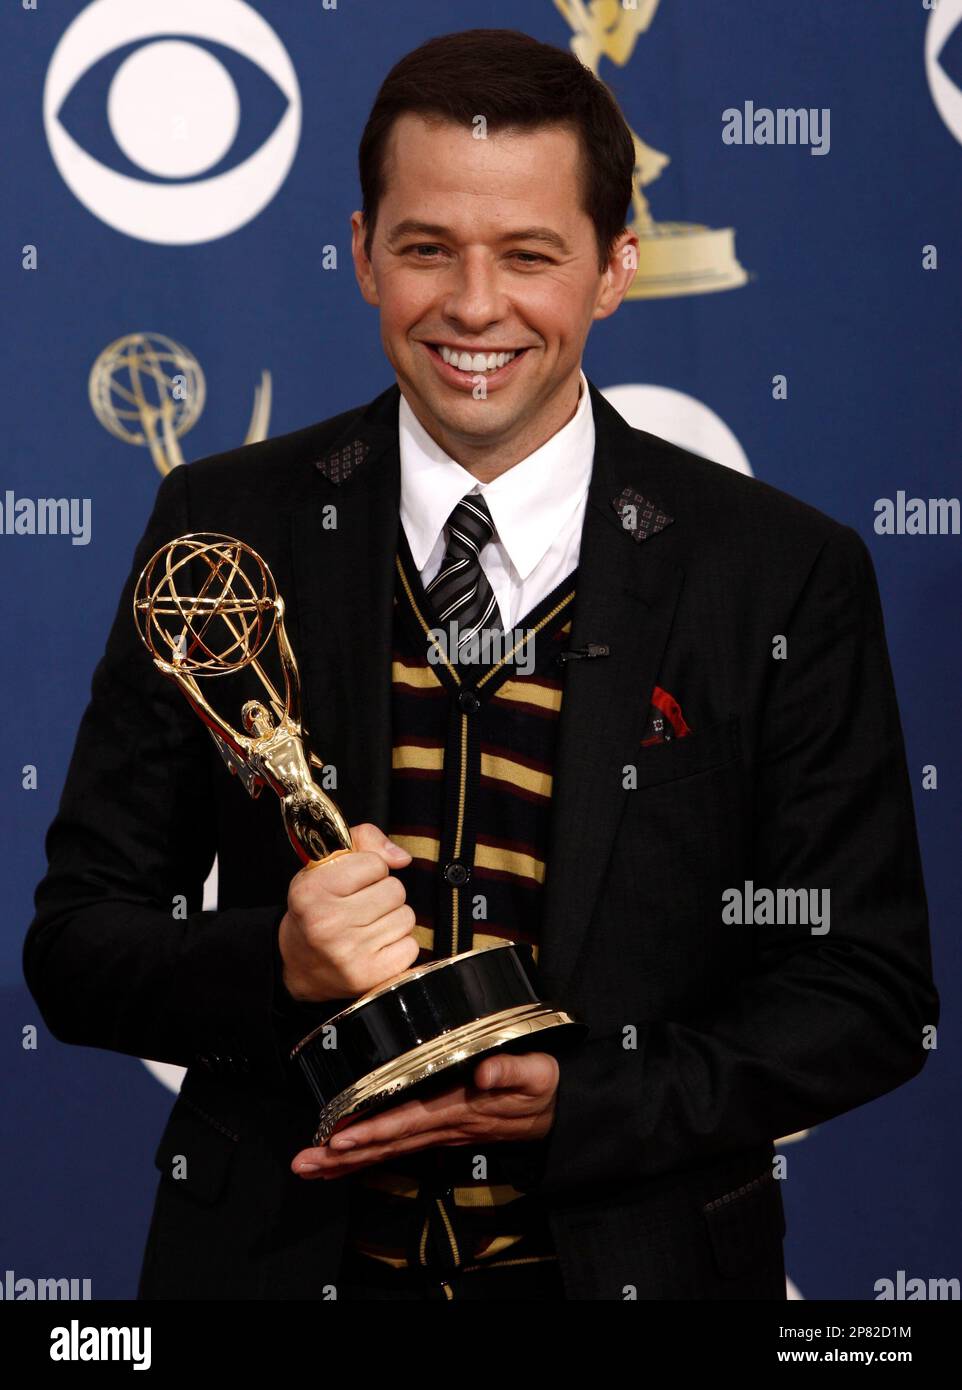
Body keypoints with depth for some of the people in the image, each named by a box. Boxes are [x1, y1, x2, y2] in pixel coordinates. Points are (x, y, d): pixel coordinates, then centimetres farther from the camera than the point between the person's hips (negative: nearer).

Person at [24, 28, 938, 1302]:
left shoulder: (785, 576, -7)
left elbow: (869, 991, -6)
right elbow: (76, 950, -3)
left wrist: (578, 1102, -19)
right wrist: (281, 967, -22)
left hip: (641, 1256, -1)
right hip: (281, 1254, 1)